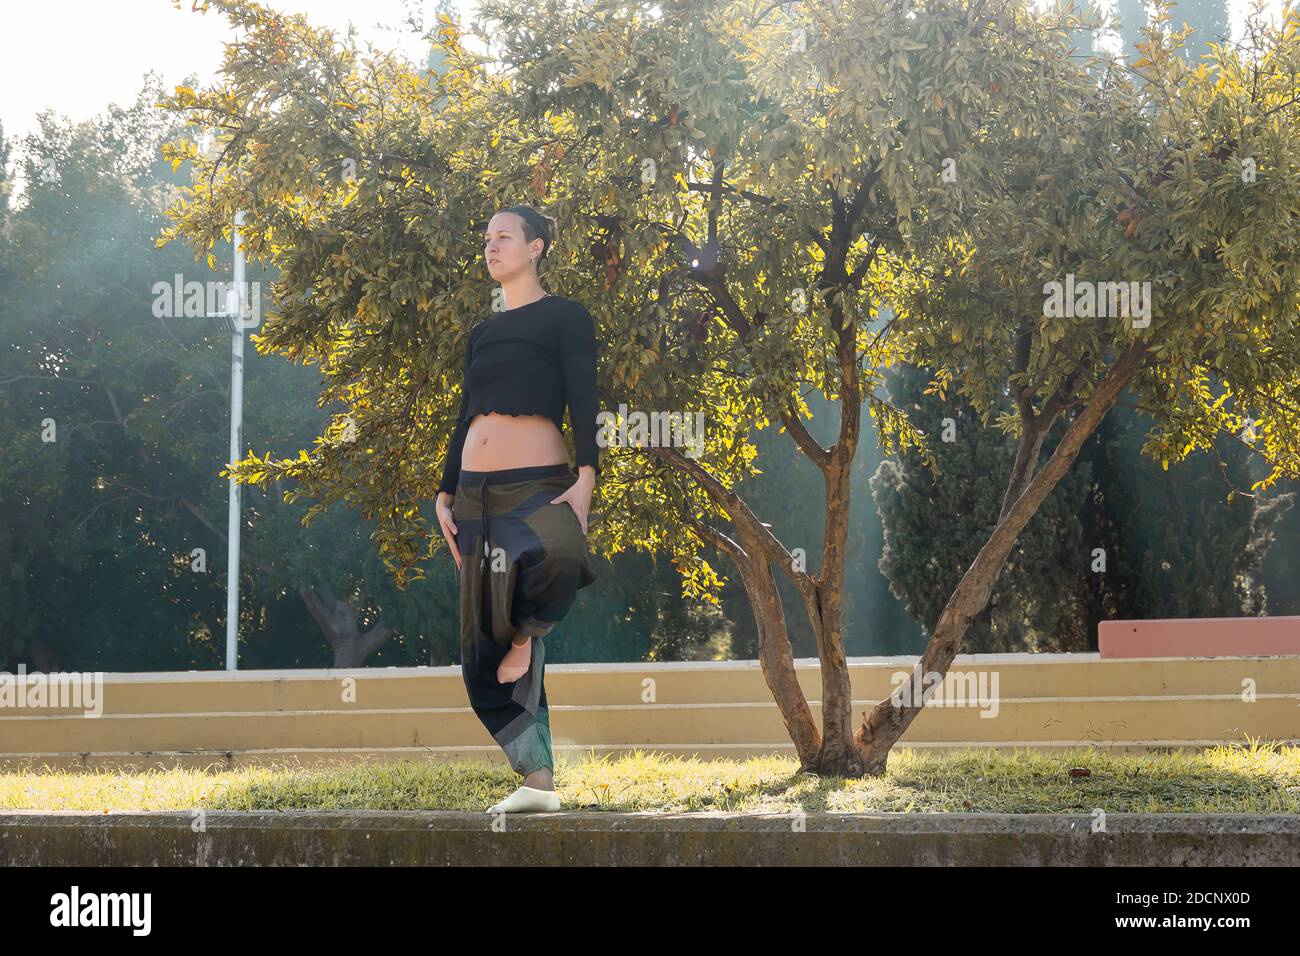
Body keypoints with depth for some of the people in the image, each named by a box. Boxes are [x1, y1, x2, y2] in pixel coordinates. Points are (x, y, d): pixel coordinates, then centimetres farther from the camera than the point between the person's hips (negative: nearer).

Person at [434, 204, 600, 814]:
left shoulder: (564, 318, 4)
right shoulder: (482, 334, 21)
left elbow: (583, 404, -6)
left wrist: (585, 478, -18)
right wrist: (446, 494, 12)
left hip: (537, 487, -6)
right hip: (478, 493, 6)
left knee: (554, 559, -42)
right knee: (484, 647, 0)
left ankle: (528, 635, -11)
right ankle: (538, 779, 2)